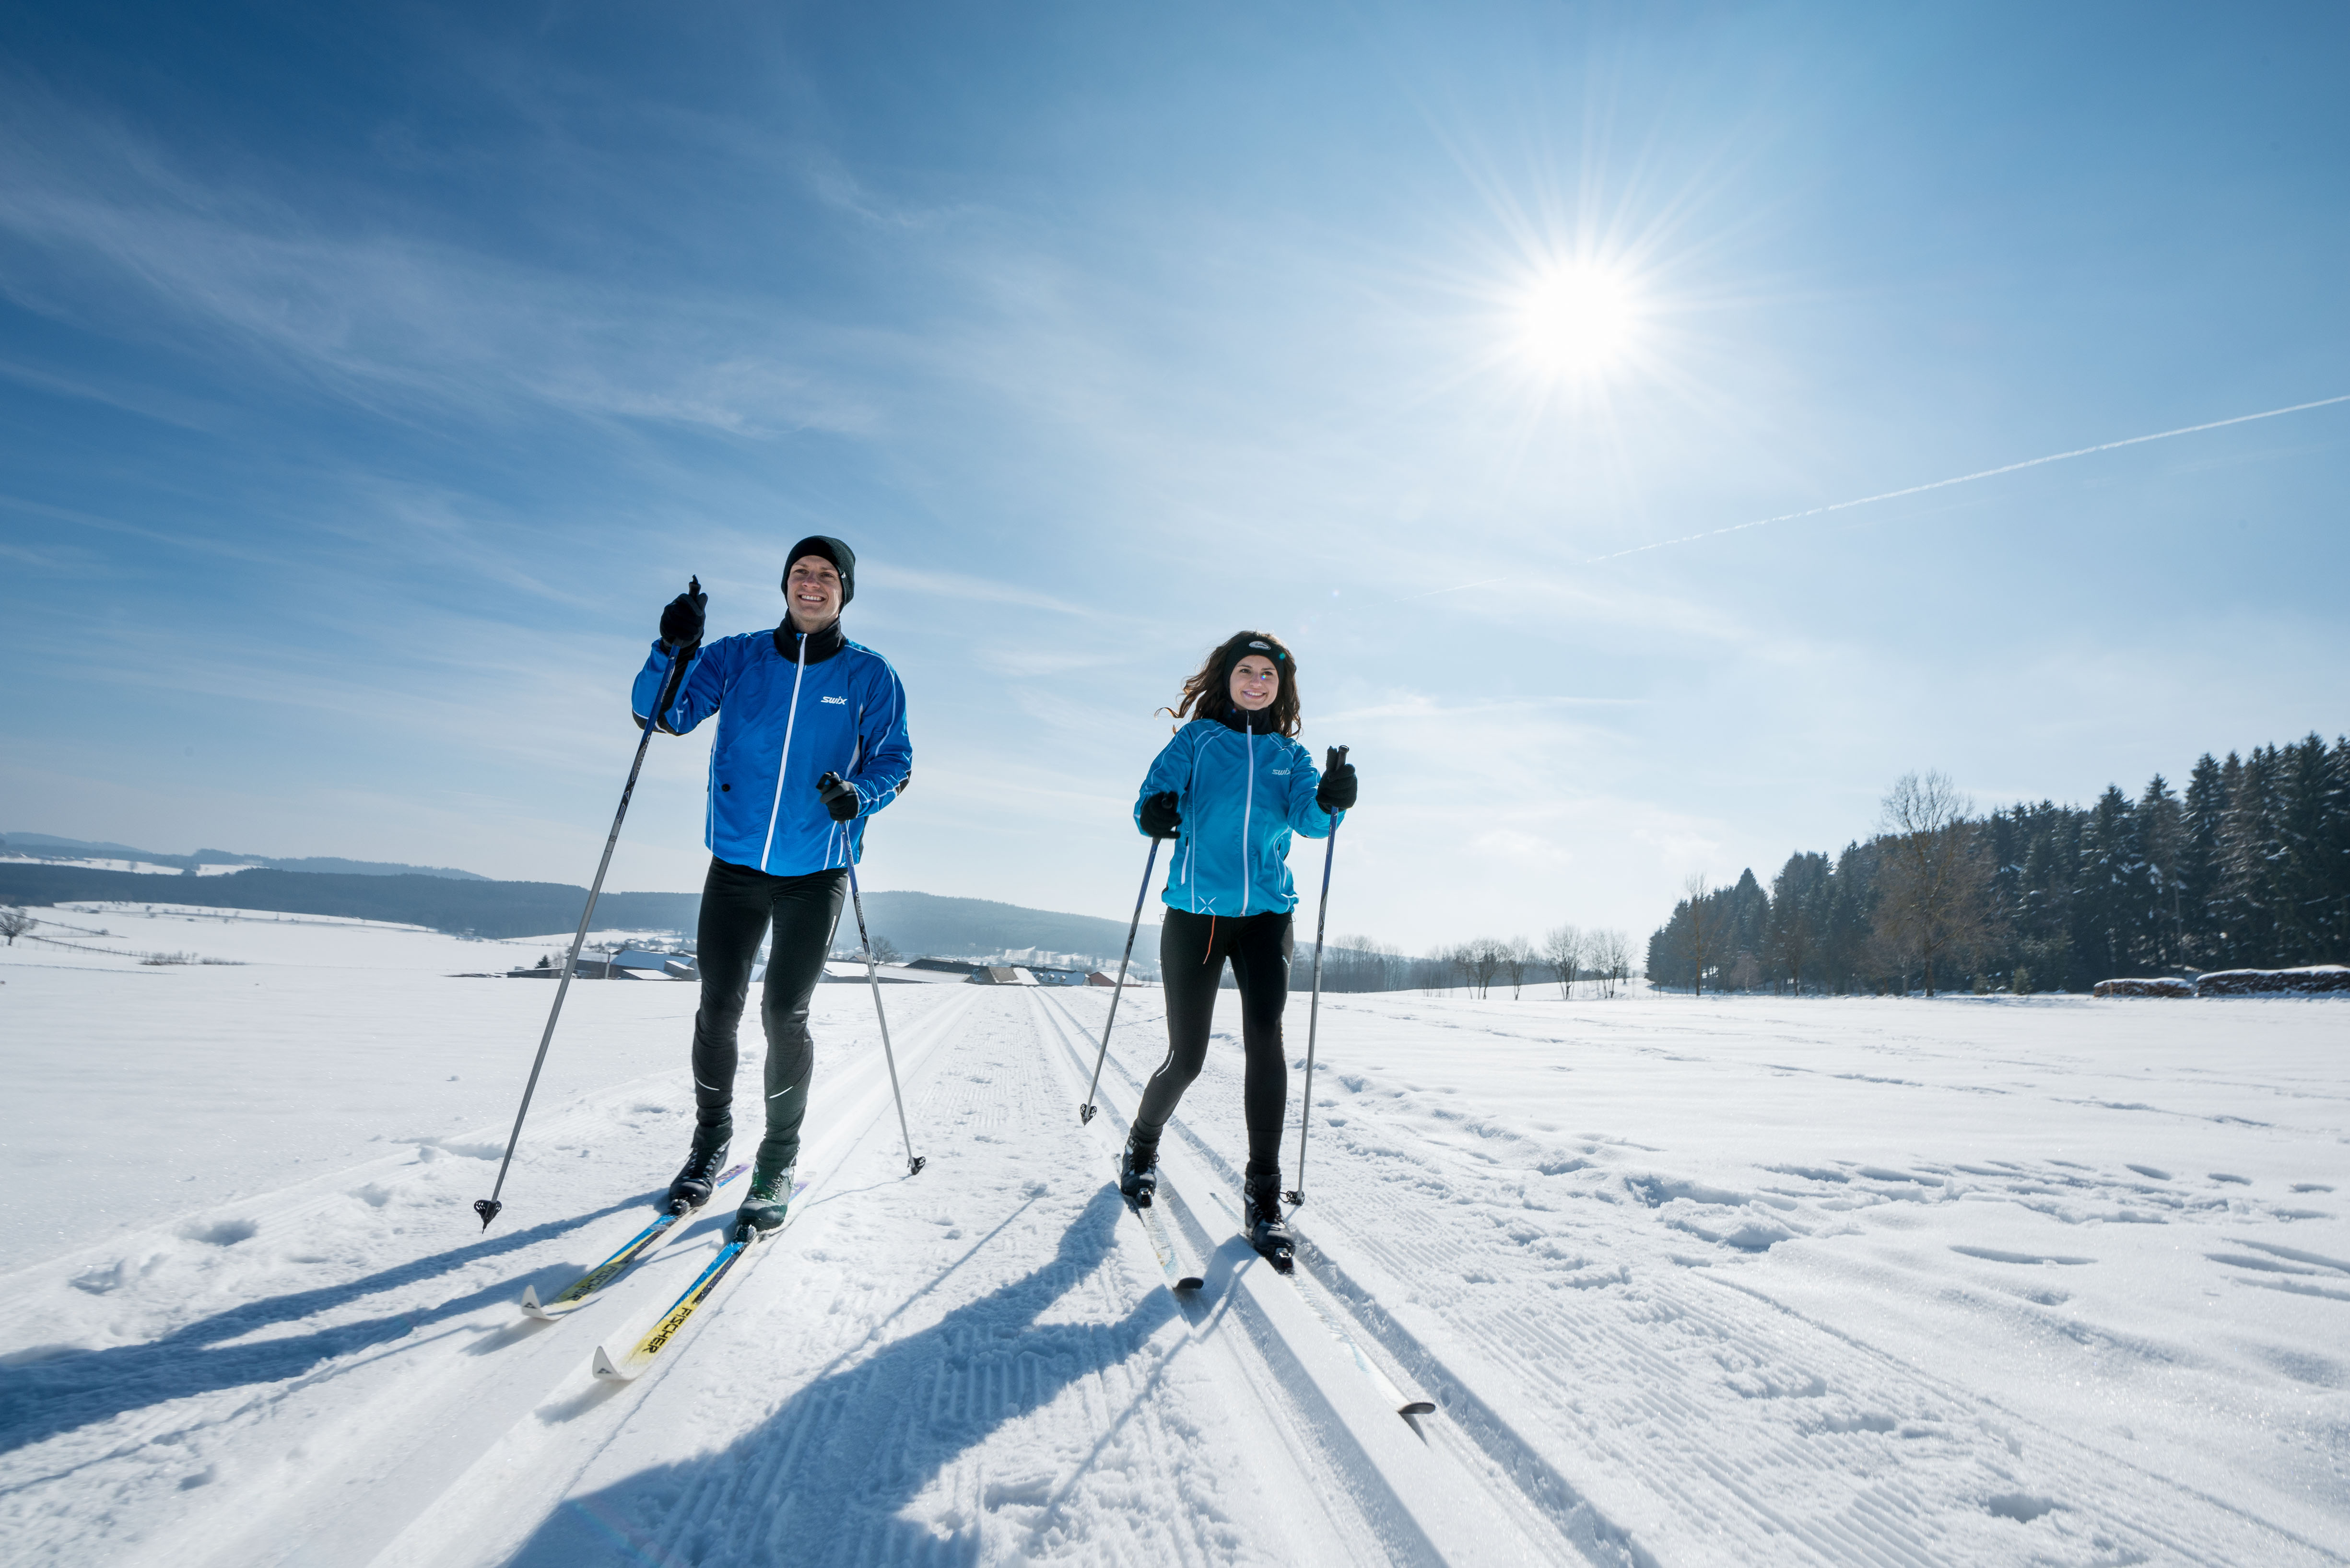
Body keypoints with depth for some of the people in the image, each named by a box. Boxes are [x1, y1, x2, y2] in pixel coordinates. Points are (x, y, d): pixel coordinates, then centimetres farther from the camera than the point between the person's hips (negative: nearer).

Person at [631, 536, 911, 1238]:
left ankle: (778, 1163, 17)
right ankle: (710, 1142, 28)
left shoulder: (870, 676, 0)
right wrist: (672, 651, -21)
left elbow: (894, 761, 0)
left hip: (815, 874, -2)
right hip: (735, 865, 2)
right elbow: (661, 713, -2)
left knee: (784, 1016, -1)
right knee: (717, 1009, 5)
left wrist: (858, 794, -22)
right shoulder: (737, 658, 4)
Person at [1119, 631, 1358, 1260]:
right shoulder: (1196, 739, 4)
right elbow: (1157, 794, -9)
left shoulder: (1290, 754, 10)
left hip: (1265, 913, 2)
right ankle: (1142, 1146, 34)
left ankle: (1264, 1192, -1)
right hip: (1195, 912, -1)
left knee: (1266, 1041, -15)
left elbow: (1310, 817, -7)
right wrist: (1153, 815, -33)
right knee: (1186, 1058, 4)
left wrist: (1330, 801, -30)